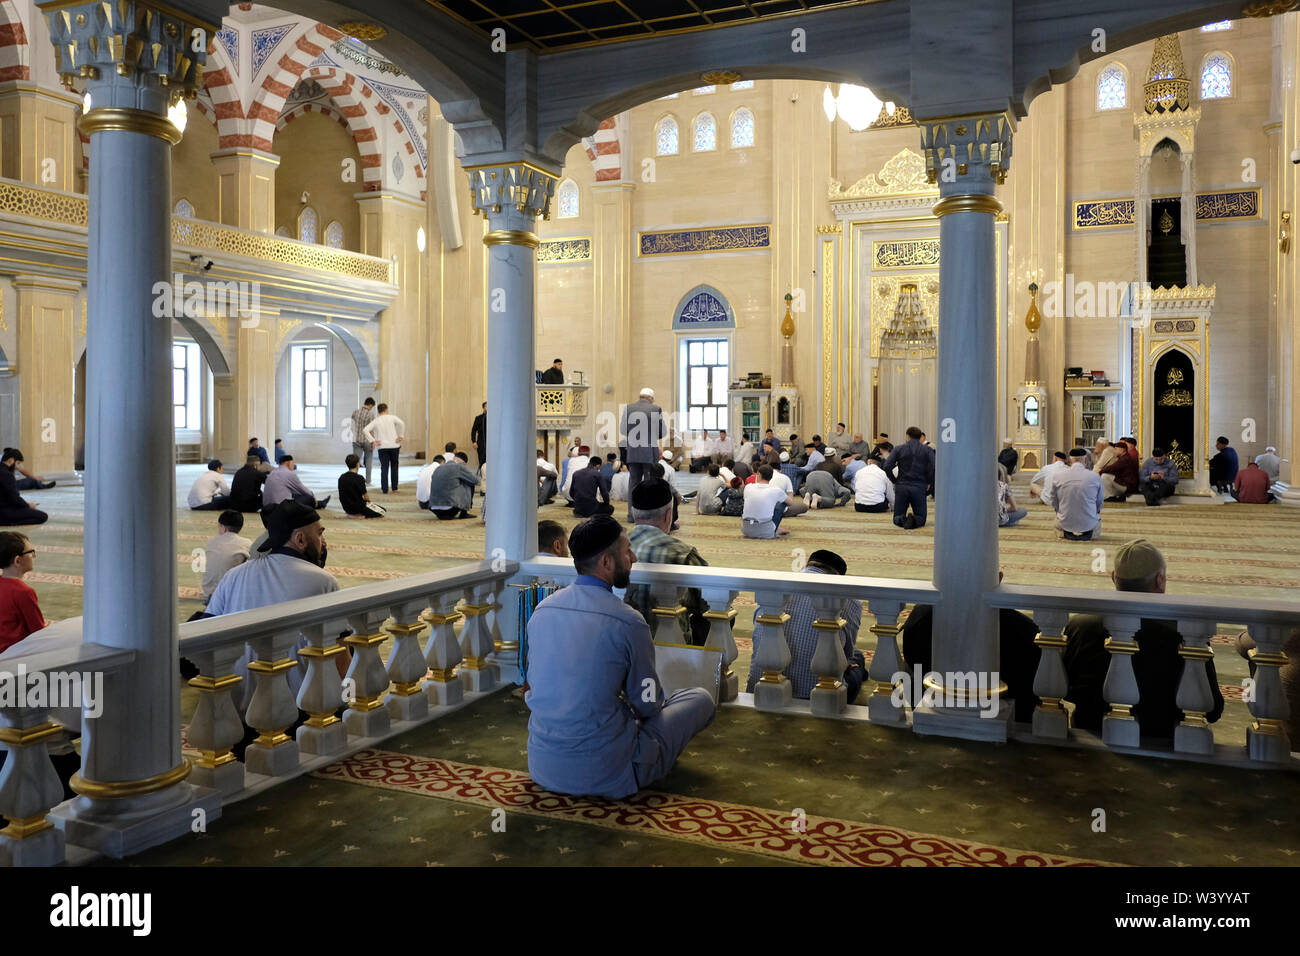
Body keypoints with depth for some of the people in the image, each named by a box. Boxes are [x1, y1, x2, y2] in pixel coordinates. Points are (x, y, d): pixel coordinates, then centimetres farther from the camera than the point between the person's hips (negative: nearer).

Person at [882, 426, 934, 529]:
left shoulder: (898, 449, 5)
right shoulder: (927, 450, 4)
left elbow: (887, 467, -7)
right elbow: (934, 467, -10)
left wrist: (895, 481, 5)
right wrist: (928, 483, 3)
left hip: (901, 487, 1)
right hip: (919, 488, 0)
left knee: (897, 517, 12)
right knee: (921, 518, 11)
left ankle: (902, 520, -22)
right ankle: (915, 520, -24)